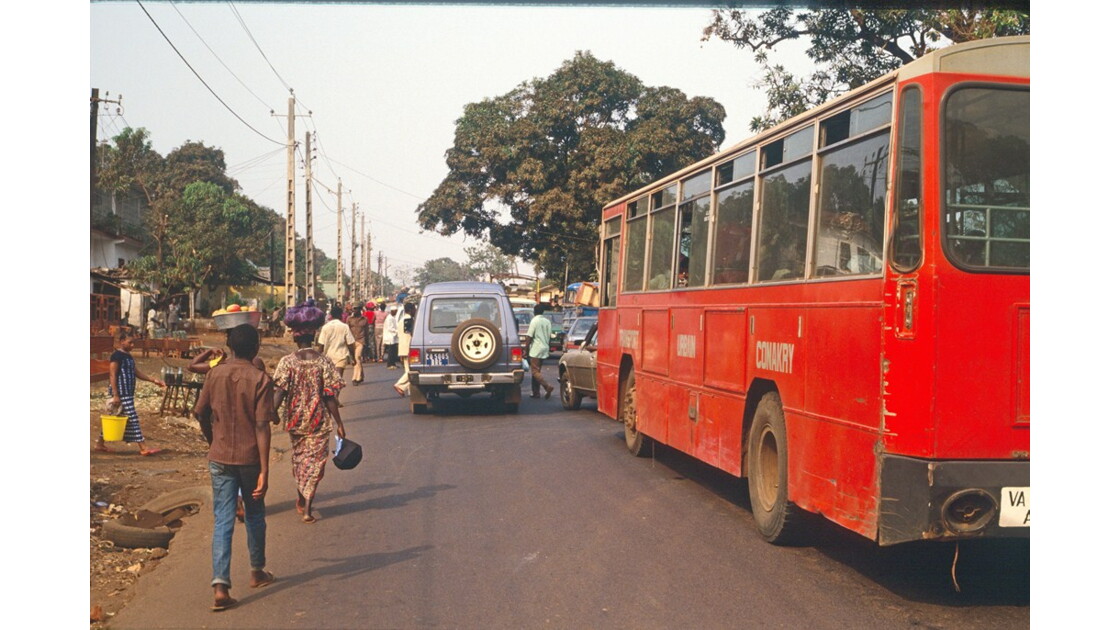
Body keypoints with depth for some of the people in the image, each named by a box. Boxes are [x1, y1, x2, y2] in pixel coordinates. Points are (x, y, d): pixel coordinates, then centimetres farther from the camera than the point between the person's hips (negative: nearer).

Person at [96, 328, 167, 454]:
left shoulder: (128, 356, 15)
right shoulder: (116, 356, -13)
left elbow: (136, 372, 21)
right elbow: (112, 376, -15)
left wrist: (153, 380, 15)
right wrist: (115, 395, -19)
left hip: (128, 394, 9)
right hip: (121, 394, -9)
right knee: (132, 419, -8)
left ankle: (100, 443, 22)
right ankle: (143, 448, -7)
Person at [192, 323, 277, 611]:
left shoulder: (215, 373, -1)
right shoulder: (260, 379, -13)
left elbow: (201, 413, 7)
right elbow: (262, 427, -17)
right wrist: (264, 471, -16)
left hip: (220, 458, 2)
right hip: (250, 458, -2)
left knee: (223, 520, 2)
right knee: (254, 515, 18)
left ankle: (220, 586, -9)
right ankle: (257, 572, 33)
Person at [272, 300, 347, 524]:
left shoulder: (287, 361, -8)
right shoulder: (323, 362, -10)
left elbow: (280, 393, -14)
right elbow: (330, 397, -10)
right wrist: (339, 423, -3)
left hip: (295, 421, 2)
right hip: (318, 422, -2)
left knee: (298, 458, 21)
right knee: (314, 462, 6)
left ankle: (301, 499, 36)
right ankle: (307, 507, -1)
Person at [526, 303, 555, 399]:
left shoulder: (534, 321, -11)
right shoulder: (548, 321, 9)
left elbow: (530, 337, -13)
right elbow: (549, 336, 12)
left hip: (536, 349, -7)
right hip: (545, 349, 7)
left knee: (535, 371, -7)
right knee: (537, 370, 13)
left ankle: (547, 386, -24)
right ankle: (536, 392, 12)